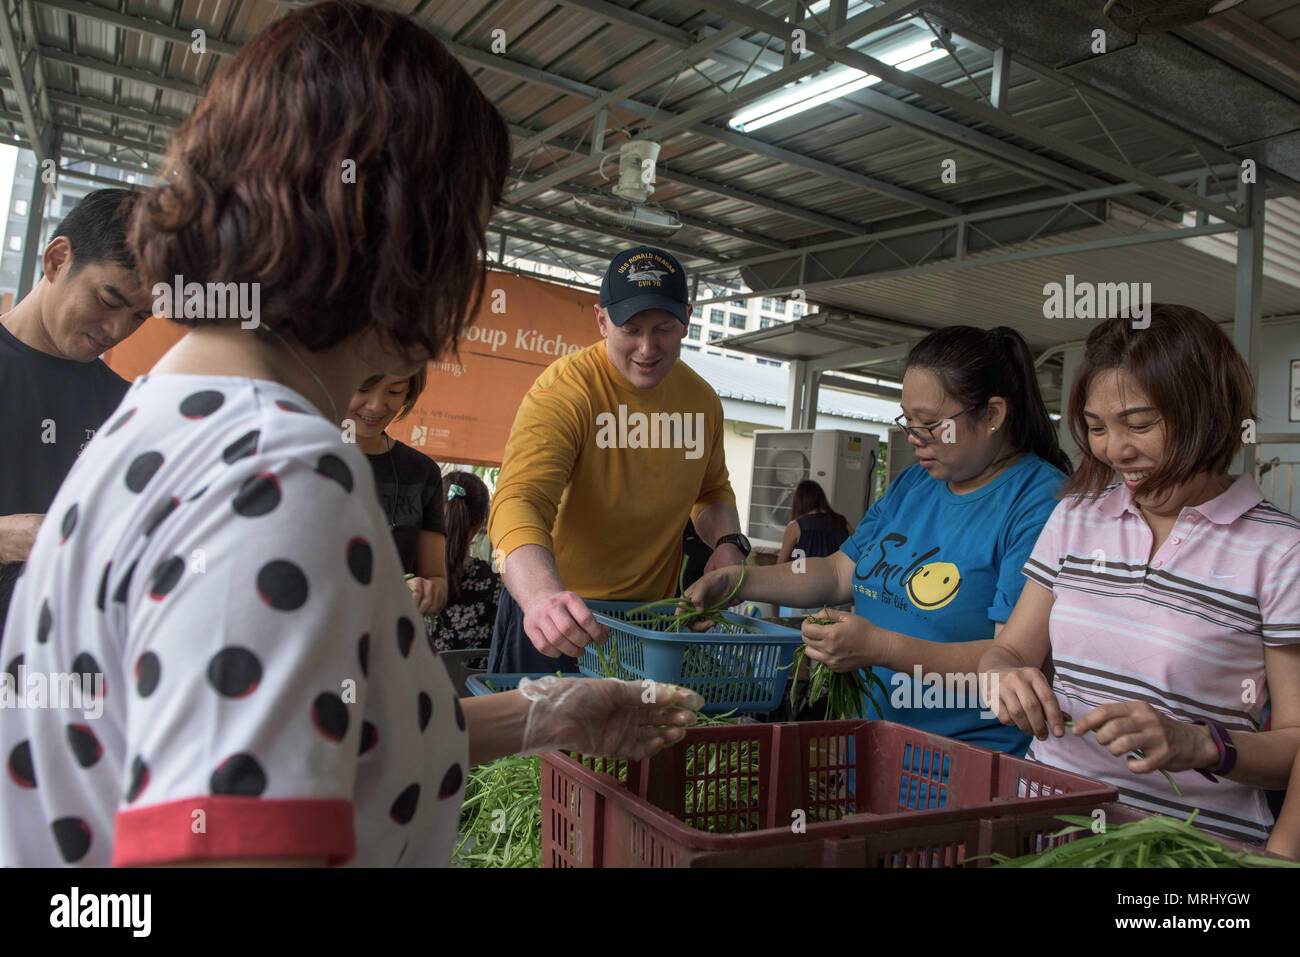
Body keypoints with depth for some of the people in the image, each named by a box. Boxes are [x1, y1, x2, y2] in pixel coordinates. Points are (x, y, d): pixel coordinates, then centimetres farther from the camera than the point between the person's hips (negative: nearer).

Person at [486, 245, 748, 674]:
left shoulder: (703, 400, 0)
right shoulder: (563, 391, -20)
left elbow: (713, 490, 17)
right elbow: (519, 501, -33)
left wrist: (727, 542, -4)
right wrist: (543, 595, -51)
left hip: (652, 616, 5)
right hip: (553, 621, -4)